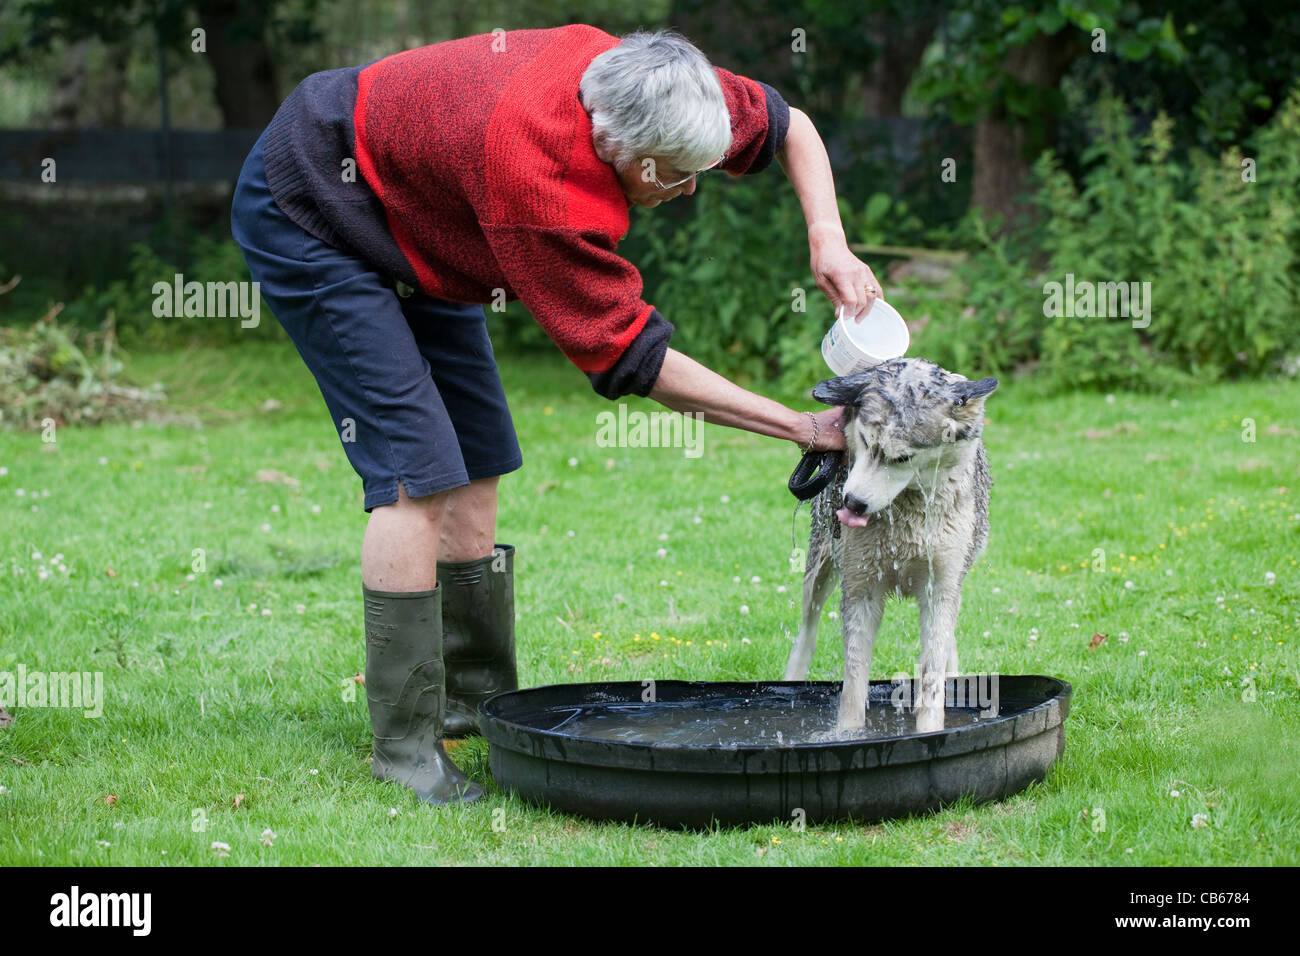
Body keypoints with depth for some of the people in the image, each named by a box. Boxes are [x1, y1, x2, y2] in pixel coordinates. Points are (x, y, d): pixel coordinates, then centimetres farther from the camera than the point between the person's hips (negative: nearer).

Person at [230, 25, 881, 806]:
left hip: (403, 219, 9)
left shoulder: (631, 77, -18)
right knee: (419, 471, -18)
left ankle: (474, 697, 19)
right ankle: (404, 745, -12)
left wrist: (828, 239, -18)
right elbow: (632, 357, -32)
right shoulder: (537, 182, -39)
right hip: (303, 214, -9)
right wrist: (803, 428, -29)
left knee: (477, 465, 8)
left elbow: (787, 123, 0)